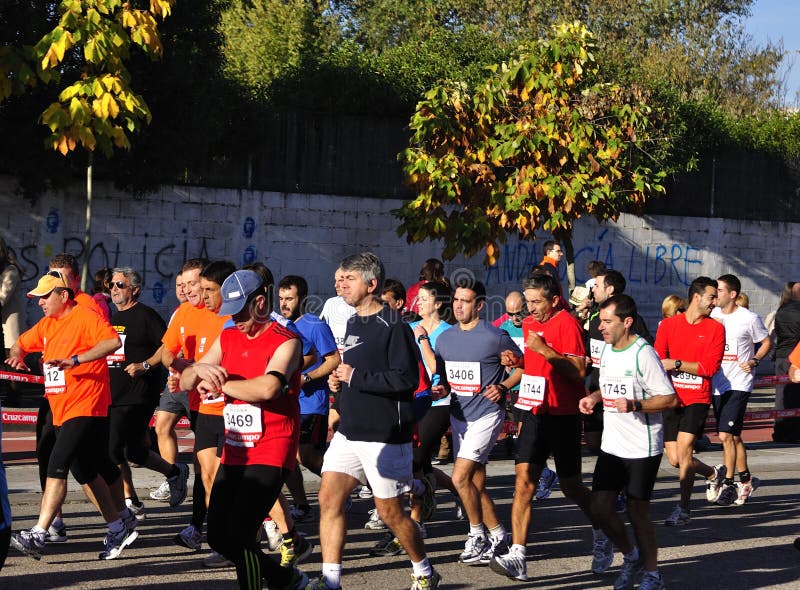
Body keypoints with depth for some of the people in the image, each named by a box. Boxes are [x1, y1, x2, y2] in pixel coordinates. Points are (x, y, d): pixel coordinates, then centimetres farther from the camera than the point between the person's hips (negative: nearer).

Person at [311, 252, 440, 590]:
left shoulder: (393, 327, -14)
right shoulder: (353, 324, 13)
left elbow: (406, 379, -22)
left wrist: (355, 377, -19)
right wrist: (339, 381, 7)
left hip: (385, 435, -8)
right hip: (349, 432, 8)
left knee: (389, 511, 2)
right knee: (329, 498, -3)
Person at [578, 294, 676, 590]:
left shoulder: (643, 354, -16)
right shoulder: (606, 349, 8)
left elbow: (669, 398, -16)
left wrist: (635, 404, -29)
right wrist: (594, 397, 4)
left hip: (642, 448, -7)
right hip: (612, 445, 7)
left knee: (637, 511, 2)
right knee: (600, 507, 1)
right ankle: (631, 557, 26)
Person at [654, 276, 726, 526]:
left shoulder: (715, 328, 1)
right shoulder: (668, 324, 5)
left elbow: (710, 367, -7)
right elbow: (658, 361, -1)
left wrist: (676, 364, -11)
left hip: (697, 399, -2)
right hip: (670, 399, 3)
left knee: (684, 447, -17)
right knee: (675, 460, 4)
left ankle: (683, 508, -4)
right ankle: (713, 474, 35)